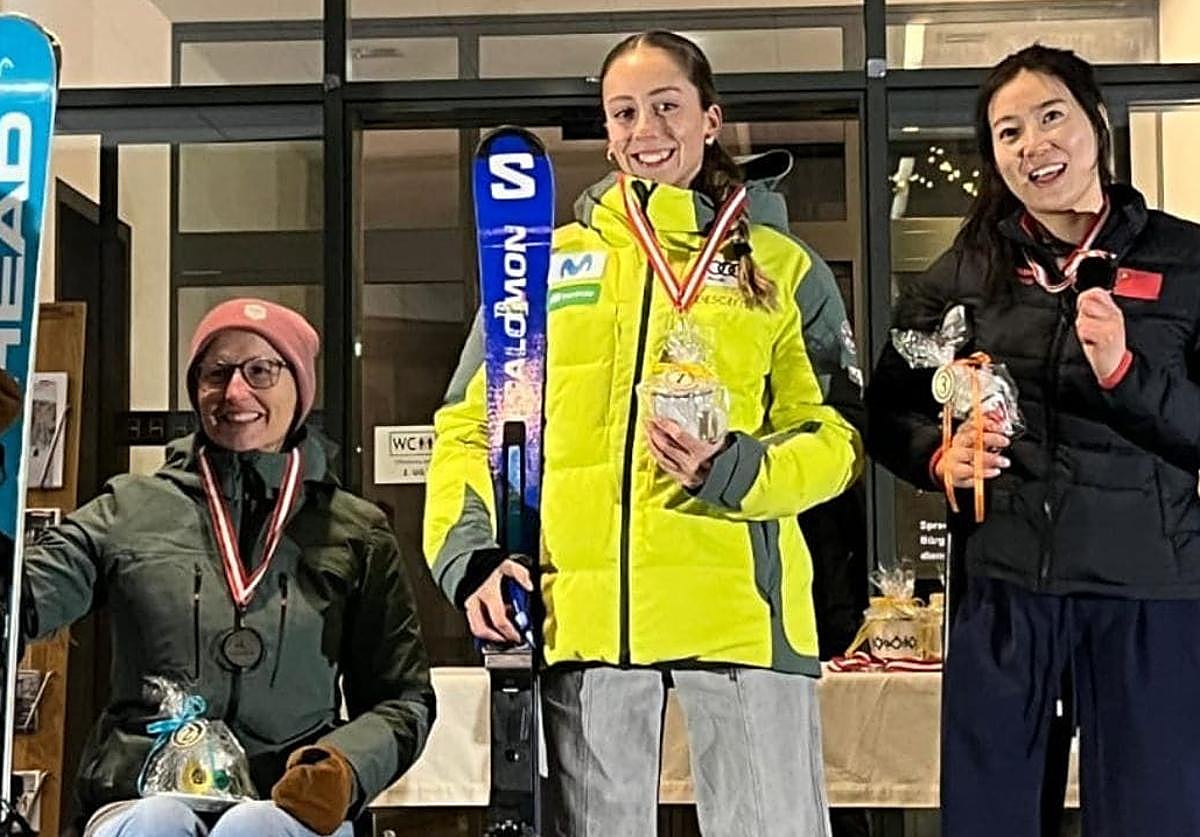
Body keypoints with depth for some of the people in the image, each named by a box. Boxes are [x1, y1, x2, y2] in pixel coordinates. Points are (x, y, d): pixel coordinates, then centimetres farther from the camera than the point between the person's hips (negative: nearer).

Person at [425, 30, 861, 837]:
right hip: (581, 612, 2)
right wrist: (472, 554, -3)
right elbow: (471, 426, 13)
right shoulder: (548, 264, 15)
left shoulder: (776, 264, 11)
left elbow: (831, 435, 5)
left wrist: (736, 472, -15)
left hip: (740, 609, -1)